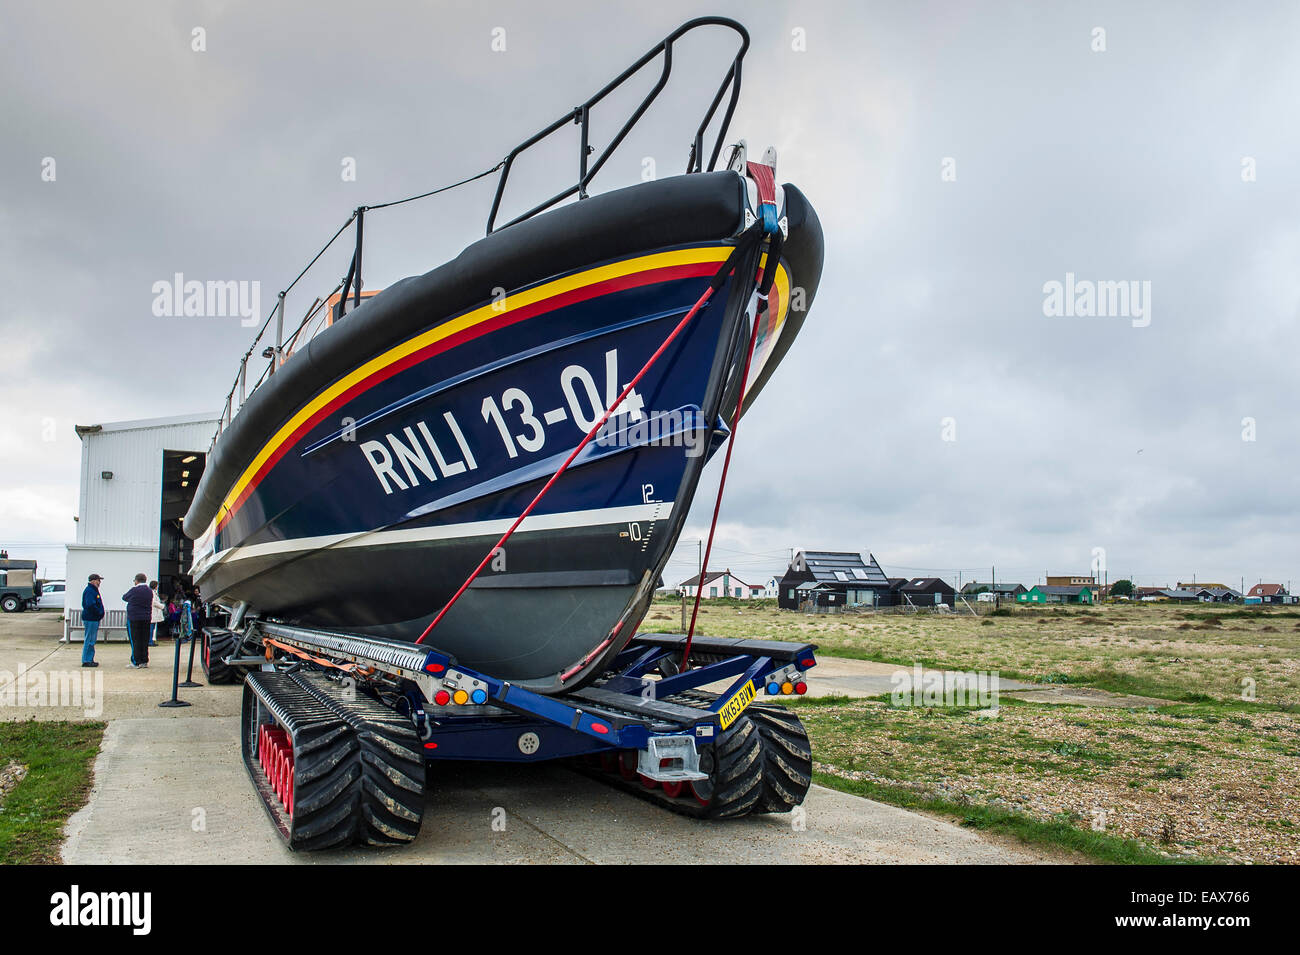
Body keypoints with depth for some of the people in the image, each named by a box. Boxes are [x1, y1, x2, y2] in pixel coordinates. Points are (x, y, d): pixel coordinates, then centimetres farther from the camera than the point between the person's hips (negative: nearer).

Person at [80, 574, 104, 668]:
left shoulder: (94, 590, 18)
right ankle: (86, 661, -4)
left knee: (91, 640, 14)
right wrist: (100, 613, -16)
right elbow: (90, 605, -25)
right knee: (89, 641, -7)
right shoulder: (89, 591, -15)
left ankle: (90, 659, 20)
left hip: (94, 619, 11)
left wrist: (100, 613, 10)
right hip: (90, 619, -11)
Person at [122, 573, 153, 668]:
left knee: (135, 640, -2)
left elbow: (124, 597, 2)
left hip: (134, 618, -6)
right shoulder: (150, 591, 7)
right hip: (146, 618, 6)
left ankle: (136, 662, -2)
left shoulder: (134, 590, -12)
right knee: (145, 641, 10)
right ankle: (144, 661, 13)